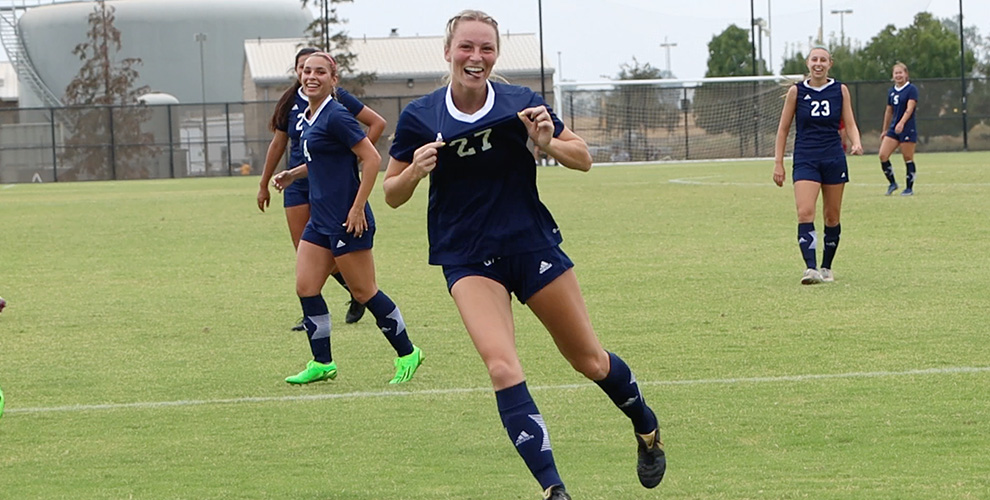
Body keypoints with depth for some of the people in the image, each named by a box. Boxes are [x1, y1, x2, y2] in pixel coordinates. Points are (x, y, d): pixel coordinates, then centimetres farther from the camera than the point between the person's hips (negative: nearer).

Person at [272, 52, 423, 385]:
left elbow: (372, 159, -18)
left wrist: (358, 208, -19)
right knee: (306, 288, 3)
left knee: (364, 292, -1)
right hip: (321, 220, 9)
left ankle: (407, 354, 12)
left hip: (346, 220, -9)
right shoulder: (310, 117, 12)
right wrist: (292, 175, 15)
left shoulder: (335, 116, -16)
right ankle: (322, 364, 12)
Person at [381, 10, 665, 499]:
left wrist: (548, 144, -19)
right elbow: (392, 194, 2)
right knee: (502, 367, -21)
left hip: (533, 246, 1)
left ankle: (648, 430, 41)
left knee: (590, 361, 12)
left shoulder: (521, 103, -6)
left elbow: (583, 158, 2)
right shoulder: (419, 118, -6)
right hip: (468, 260, -1)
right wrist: (415, 169, -20)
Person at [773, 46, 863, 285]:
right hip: (805, 159, -2)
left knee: (832, 217, 6)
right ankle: (811, 268, -24)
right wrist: (778, 163, 1)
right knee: (805, 213, -18)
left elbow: (850, 124, 7)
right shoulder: (797, 91, 1)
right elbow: (783, 129, 5)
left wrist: (856, 143, -15)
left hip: (834, 159, 2)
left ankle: (826, 267, 20)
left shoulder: (840, 90, 4)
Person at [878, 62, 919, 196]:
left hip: (907, 129, -6)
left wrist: (901, 123, -32)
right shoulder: (892, 92, 13)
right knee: (883, 155, -6)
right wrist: (884, 130, 23)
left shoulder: (911, 89, -6)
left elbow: (909, 108, -18)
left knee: (908, 159, -2)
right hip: (893, 129, 6)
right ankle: (892, 183, 8)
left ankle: (909, 188, 8)